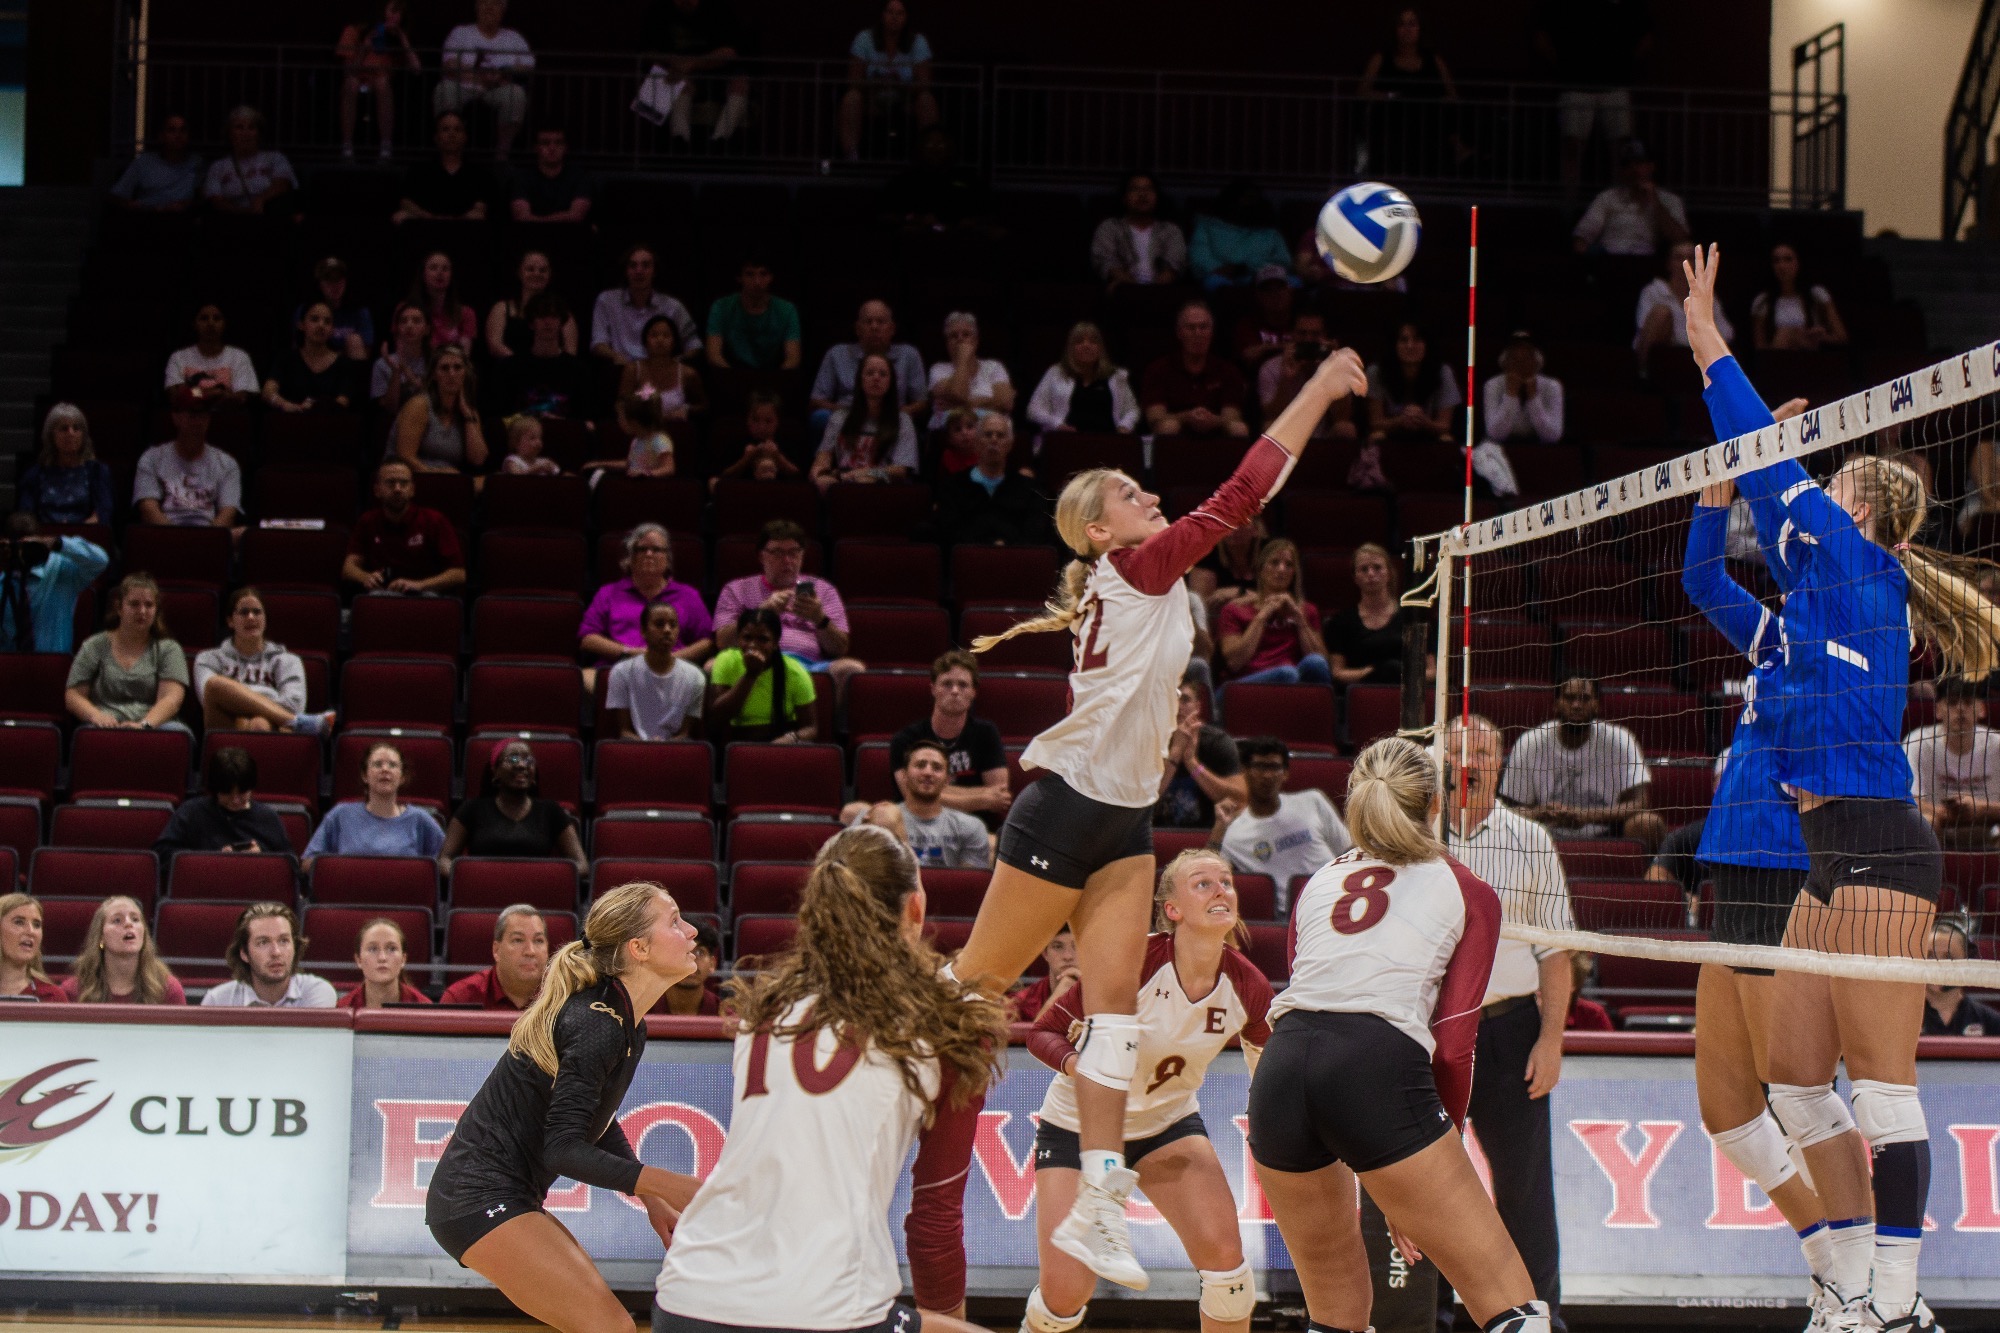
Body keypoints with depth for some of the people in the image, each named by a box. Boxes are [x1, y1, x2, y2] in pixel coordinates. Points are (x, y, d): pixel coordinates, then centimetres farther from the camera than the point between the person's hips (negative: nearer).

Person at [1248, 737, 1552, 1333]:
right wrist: (1435, 1165, 14)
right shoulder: (1468, 893, 16)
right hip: (1380, 1071, -5)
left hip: (1279, 1070, 5)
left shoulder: (1318, 884, 28)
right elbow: (1453, 1046, 7)